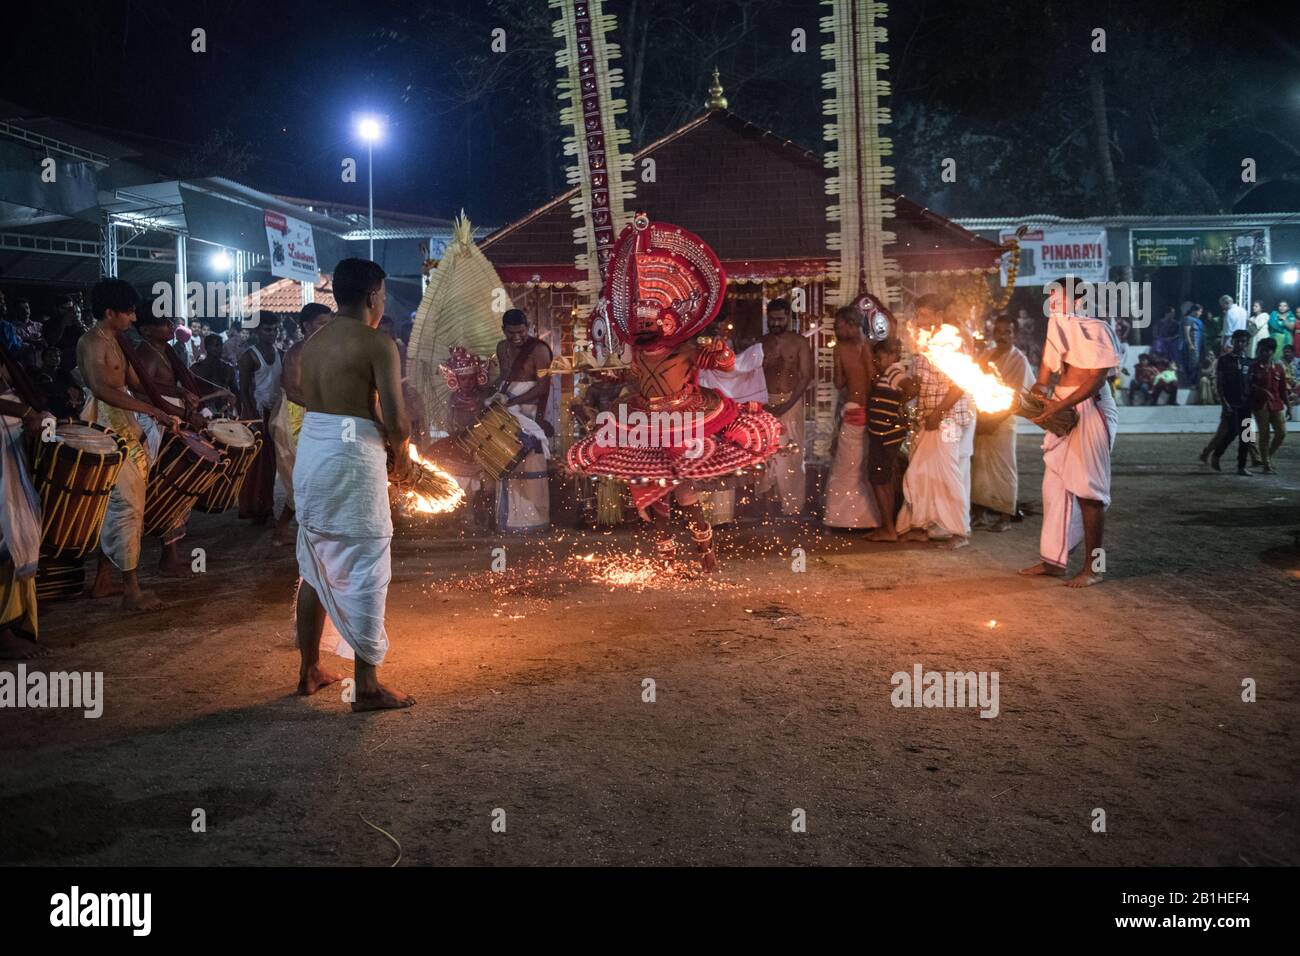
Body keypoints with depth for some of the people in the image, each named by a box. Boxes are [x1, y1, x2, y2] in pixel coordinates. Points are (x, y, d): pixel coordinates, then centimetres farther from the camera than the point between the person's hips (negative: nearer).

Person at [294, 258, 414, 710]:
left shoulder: (313, 343, 11)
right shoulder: (378, 344, -11)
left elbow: (317, 402, 12)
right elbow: (396, 420, -16)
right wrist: (401, 455, 5)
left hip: (310, 452, 8)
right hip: (353, 459, -8)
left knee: (314, 567, 17)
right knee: (364, 573, -1)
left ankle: (309, 670, 28)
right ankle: (367, 686, 4)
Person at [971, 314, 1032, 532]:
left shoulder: (1019, 360, -6)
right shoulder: (986, 356, 10)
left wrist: (994, 421, -14)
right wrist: (976, 417, 2)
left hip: (1002, 421, -5)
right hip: (980, 420, 5)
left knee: (1002, 469, 1)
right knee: (980, 466, 8)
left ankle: (1005, 516, 8)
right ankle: (980, 512, 18)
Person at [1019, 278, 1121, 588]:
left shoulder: (1095, 329, -10)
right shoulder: (1060, 327, 15)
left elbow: (1097, 378, -18)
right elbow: (1047, 369, 17)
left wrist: (1059, 406, -24)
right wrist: (1039, 390, -4)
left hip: (1089, 410, -8)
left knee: (1087, 487, -5)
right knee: (1056, 484, 9)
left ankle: (1094, 566, 3)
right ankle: (1054, 560, 17)